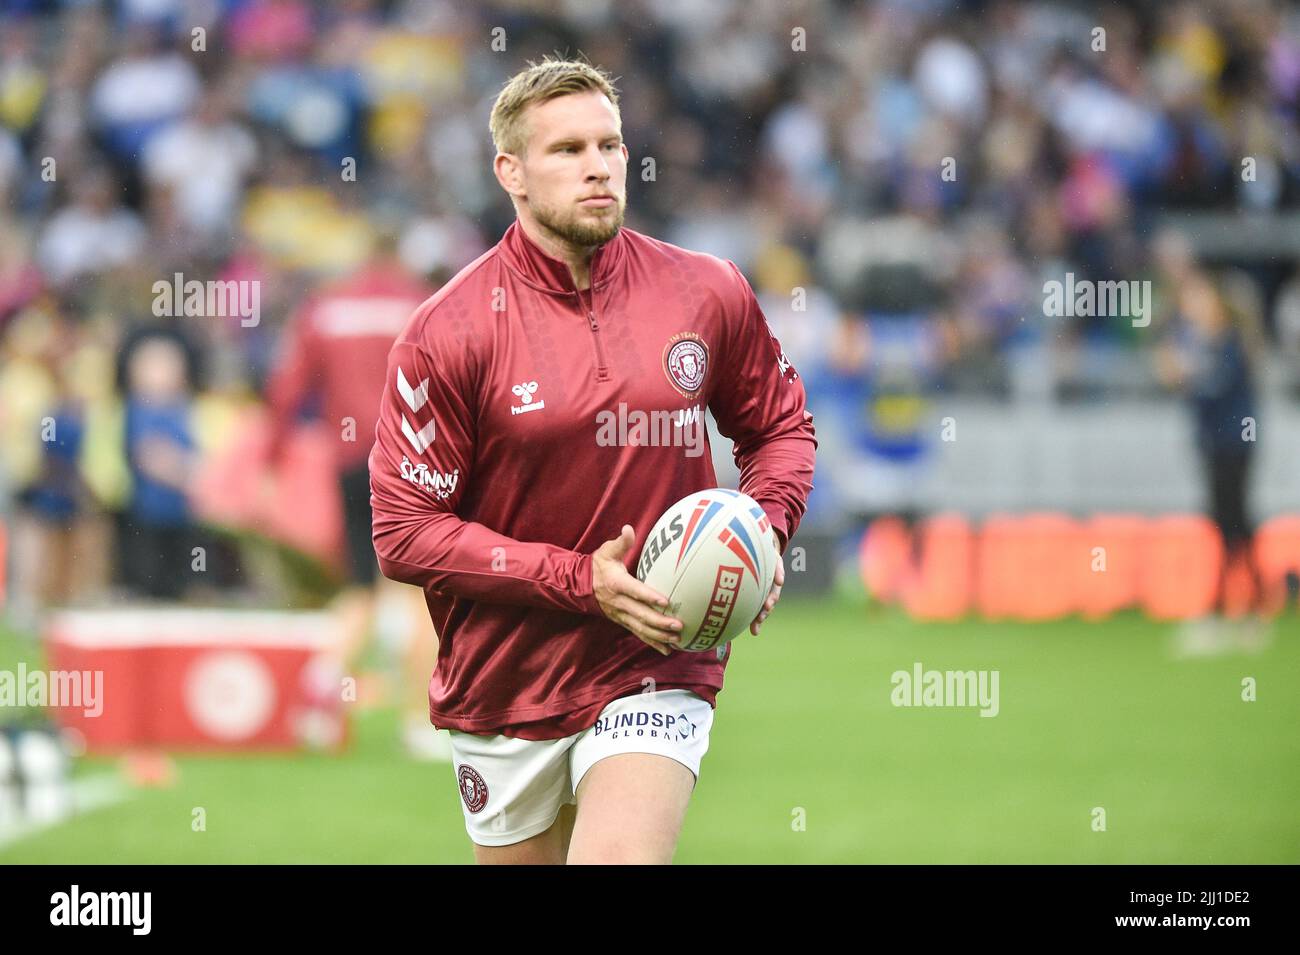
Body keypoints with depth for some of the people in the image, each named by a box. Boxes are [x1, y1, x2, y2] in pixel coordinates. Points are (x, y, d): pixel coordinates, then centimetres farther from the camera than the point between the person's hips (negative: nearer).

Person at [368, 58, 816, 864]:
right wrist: (581, 580, -19)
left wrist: (763, 531, -6)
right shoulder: (447, 334, -10)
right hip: (505, 689, 0)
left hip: (657, 670, 0)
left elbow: (781, 427, 15)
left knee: (620, 857, -24)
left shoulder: (709, 294, -1)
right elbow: (405, 534, -12)